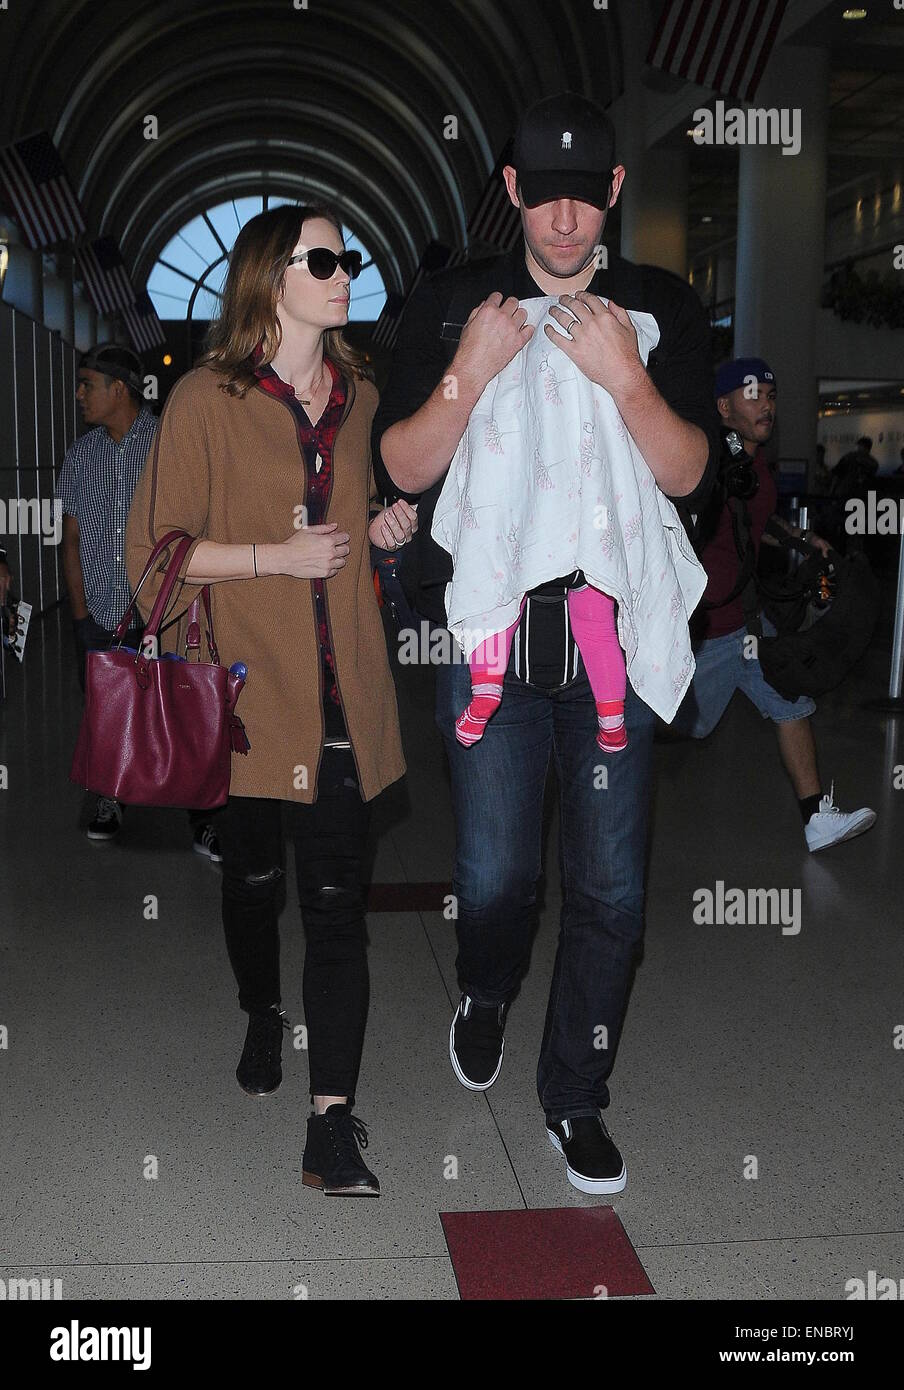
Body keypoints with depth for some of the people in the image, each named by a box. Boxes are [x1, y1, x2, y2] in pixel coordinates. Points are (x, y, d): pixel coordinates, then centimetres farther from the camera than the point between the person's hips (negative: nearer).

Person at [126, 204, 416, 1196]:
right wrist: (276, 557, -16)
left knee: (335, 900, -3)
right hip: (248, 686, -2)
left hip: (341, 693, 3)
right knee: (251, 877, 17)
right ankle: (263, 1016, 46)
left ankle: (332, 1126, 0)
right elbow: (154, 548, -6)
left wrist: (383, 530, 4)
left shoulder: (359, 397, 12)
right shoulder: (206, 401, -4)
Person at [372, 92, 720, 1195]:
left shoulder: (663, 310, 5)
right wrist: (469, 374, -16)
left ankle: (574, 1094, 24)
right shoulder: (450, 305, 4)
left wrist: (626, 379, -19)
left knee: (611, 888, 4)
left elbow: (690, 474, -2)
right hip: (489, 635, 0)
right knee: (494, 875, 6)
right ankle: (486, 995, 41)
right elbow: (402, 468, -1)